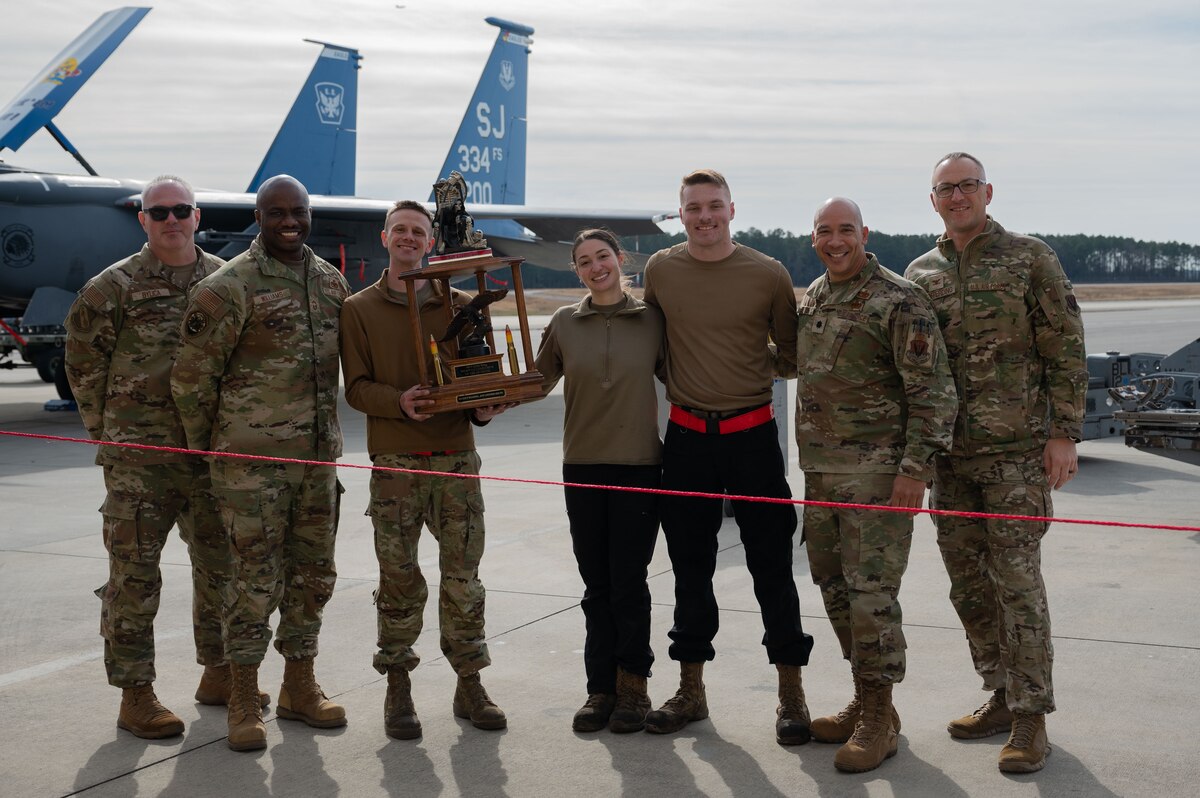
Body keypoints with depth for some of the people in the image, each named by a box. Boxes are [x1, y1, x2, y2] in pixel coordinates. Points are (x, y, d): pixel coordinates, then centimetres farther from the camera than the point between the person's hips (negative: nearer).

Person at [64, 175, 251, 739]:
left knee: (221, 565, 12)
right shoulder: (114, 286, -2)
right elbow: (83, 363, 3)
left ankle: (219, 672, 28)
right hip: (139, 458, -4)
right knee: (134, 573, -3)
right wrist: (109, 433, 4)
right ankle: (134, 694, 5)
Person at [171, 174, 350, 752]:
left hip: (318, 455, 6)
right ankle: (244, 701, 9)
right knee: (256, 579, -3)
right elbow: (192, 375, -7)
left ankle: (299, 687, 26)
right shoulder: (230, 287, -10)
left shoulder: (332, 282, 10)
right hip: (253, 459, -6)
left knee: (313, 574, 12)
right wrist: (206, 445, 0)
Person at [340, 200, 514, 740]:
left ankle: (469, 686, 12)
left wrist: (484, 409, -9)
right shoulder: (359, 310, 7)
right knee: (399, 581, 1)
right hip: (394, 461, -1)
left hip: (456, 457, 1)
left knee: (463, 578, 2)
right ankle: (398, 691, 12)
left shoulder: (459, 305, 11)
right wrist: (399, 402, -18)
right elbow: (356, 386, 1)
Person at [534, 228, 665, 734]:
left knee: (628, 581, -3)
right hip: (583, 465, 2)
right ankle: (601, 689, 15)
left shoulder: (652, 319, 2)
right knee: (596, 583, 7)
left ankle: (632, 686, 11)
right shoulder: (564, 323, 6)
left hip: (639, 465, -2)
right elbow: (537, 381, 11)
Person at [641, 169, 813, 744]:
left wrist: (750, 365, -2)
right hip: (686, 437, 2)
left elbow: (792, 357, 7)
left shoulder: (768, 275, -4)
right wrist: (683, 380, 8)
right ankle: (691, 691, 21)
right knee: (690, 567, 10)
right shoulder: (660, 270, 3)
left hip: (751, 433, -2)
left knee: (772, 566, 1)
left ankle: (791, 694, 11)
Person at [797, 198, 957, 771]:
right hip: (820, 468, 8)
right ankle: (864, 700, 25)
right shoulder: (811, 298, 13)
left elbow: (933, 391, -13)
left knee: (870, 590, -7)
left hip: (876, 470, -8)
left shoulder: (899, 301, -11)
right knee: (833, 585, 12)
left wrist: (915, 468, -18)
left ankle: (879, 717, 3)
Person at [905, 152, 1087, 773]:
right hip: (949, 454, 5)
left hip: (1016, 450, -5)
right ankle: (1002, 697, 23)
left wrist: (1064, 433, -10)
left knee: (1017, 579, -6)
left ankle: (1030, 718, 0)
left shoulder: (1030, 259, -2)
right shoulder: (920, 274, 11)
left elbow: (1066, 351, -4)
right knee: (968, 581, 10)